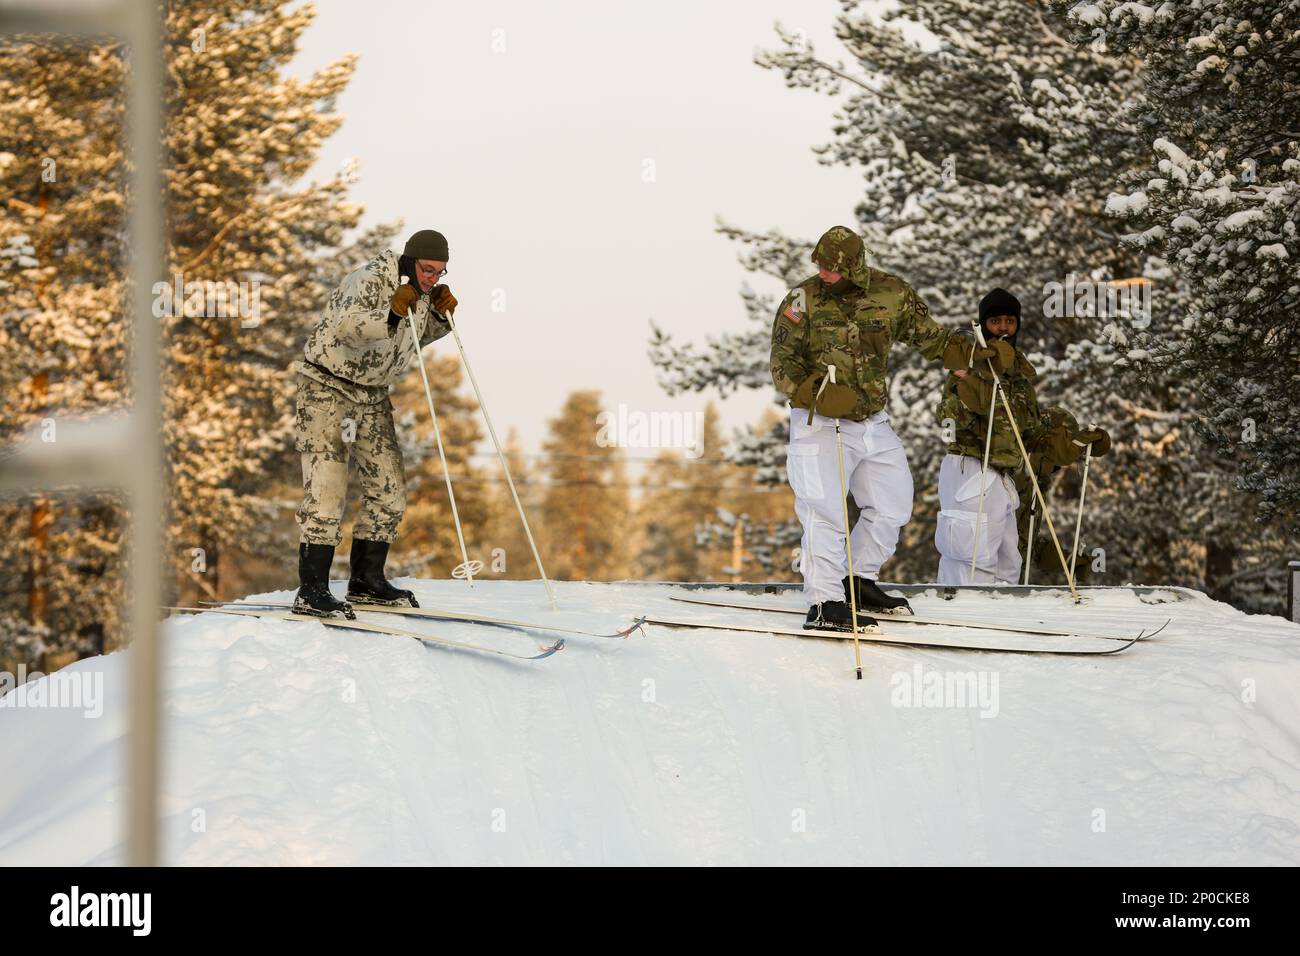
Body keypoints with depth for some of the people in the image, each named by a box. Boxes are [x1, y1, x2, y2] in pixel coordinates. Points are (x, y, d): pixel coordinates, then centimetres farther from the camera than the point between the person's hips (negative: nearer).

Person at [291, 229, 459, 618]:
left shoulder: (421, 291, 1)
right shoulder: (371, 280, -23)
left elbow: (419, 336, 18)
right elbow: (348, 328, -40)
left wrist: (440, 314, -2)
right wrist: (392, 314, -54)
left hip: (372, 393, 8)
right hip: (328, 385, -8)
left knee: (389, 489, 7)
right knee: (326, 487, -14)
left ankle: (366, 579, 19)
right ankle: (311, 590, -14)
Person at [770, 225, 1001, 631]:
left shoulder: (891, 294, -1)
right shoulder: (802, 300, -10)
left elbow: (929, 335, 12)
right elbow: (783, 366, -11)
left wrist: (975, 353, -4)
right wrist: (818, 392, -29)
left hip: (873, 424, 5)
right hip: (820, 424, -5)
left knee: (893, 505, 12)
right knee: (826, 514, -12)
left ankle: (860, 581, 27)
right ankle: (824, 603, -7)